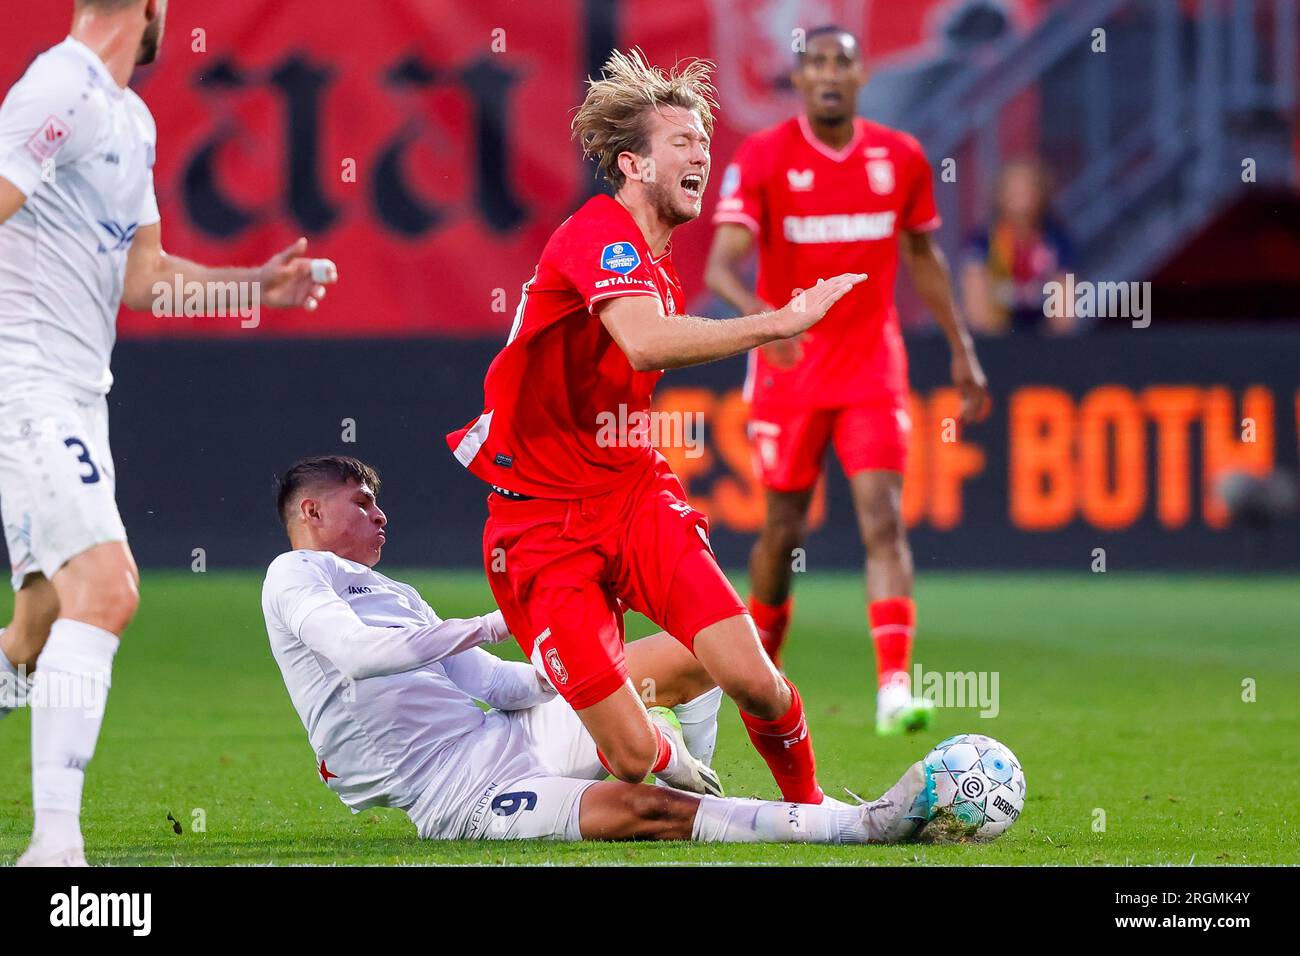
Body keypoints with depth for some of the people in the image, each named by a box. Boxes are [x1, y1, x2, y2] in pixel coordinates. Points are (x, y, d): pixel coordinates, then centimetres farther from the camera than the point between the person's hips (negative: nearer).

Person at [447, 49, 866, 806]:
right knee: (634, 756, -13)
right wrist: (780, 323, -35)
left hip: (637, 496, 7)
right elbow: (645, 344, -36)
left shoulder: (659, 265, 13)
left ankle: (811, 808, 11)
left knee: (751, 678, -15)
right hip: (546, 523, -7)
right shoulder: (600, 234, -16)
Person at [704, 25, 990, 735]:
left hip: (872, 369, 1)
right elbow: (721, 264, -21)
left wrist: (962, 350, 15)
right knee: (784, 530, 8)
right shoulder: (762, 158, -10)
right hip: (788, 370, -1)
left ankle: (894, 689, -21)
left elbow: (923, 256, 16)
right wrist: (758, 311, -42)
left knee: (884, 520, -14)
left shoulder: (900, 158, 1)